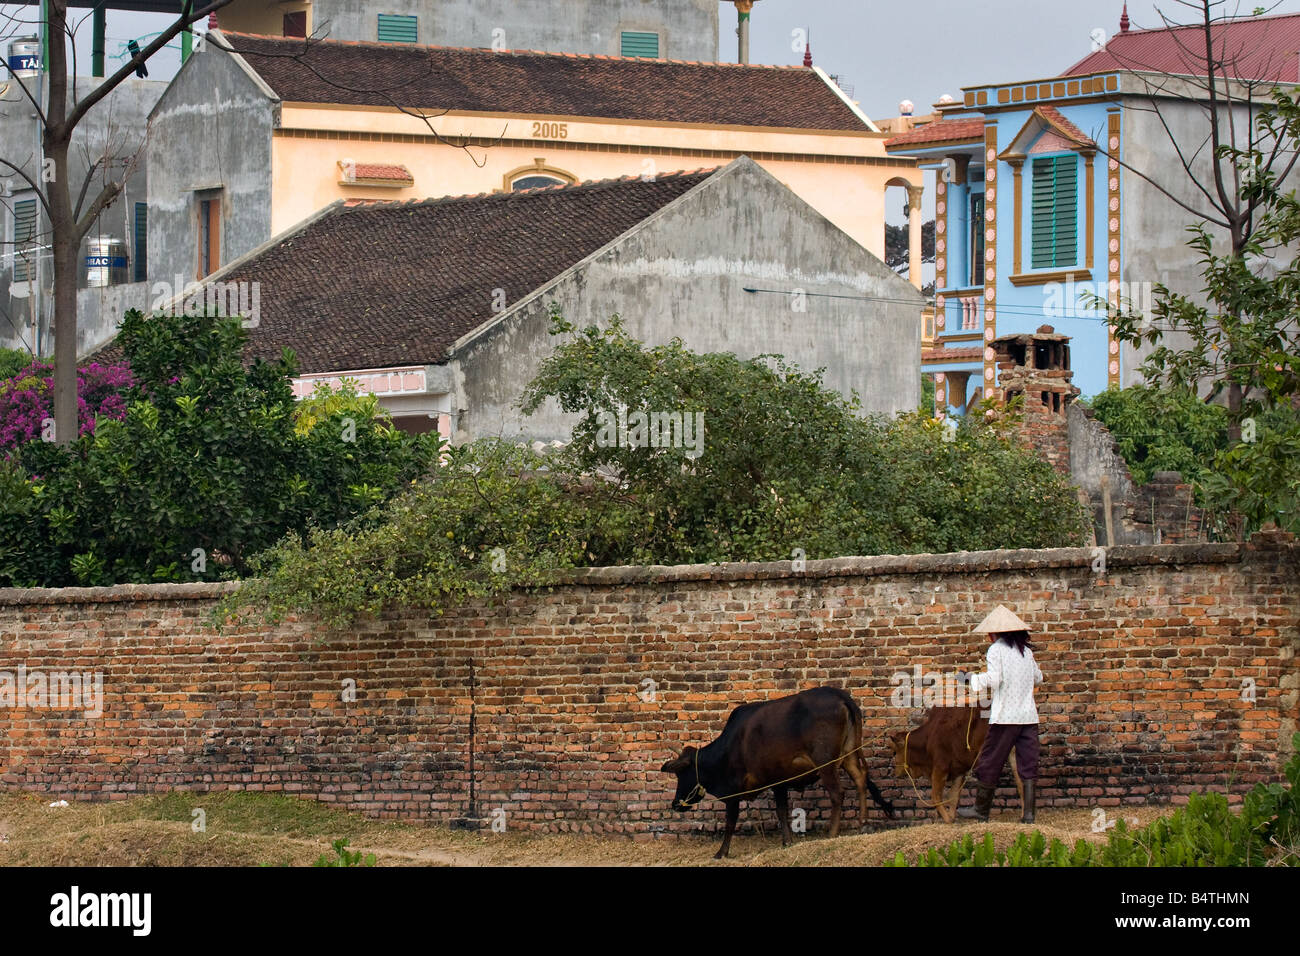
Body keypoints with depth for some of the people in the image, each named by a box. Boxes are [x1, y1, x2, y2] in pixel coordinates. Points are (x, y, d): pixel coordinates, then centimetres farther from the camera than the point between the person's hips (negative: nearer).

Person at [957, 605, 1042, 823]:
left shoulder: (996, 650, -6)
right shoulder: (1026, 650, 12)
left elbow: (993, 680, -16)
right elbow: (1038, 678, 23)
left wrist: (972, 679, -2)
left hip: (1005, 717, -5)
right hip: (1028, 715, 6)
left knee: (990, 762, 6)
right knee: (1028, 764, 5)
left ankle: (981, 809, 14)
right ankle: (1029, 812, -1)